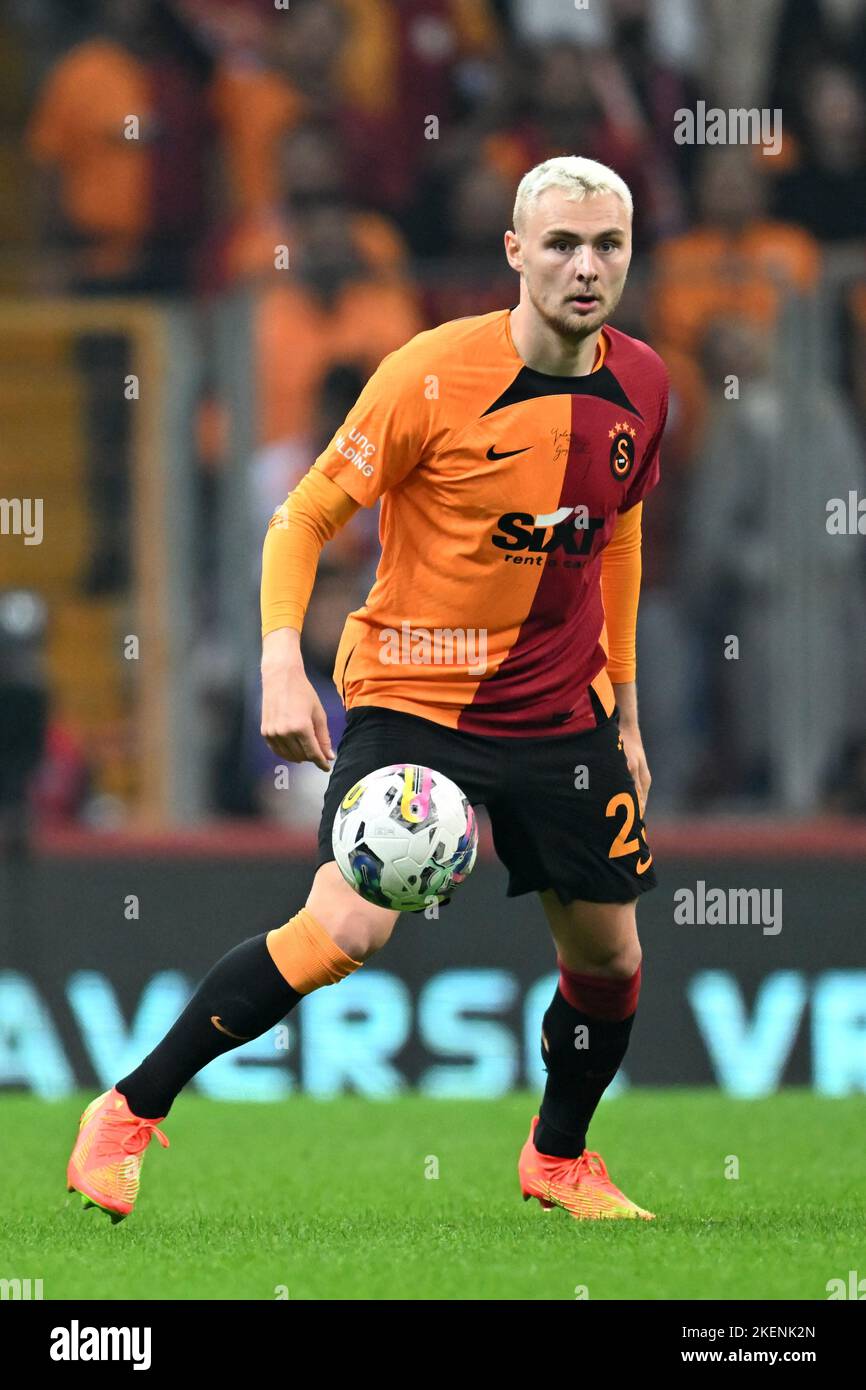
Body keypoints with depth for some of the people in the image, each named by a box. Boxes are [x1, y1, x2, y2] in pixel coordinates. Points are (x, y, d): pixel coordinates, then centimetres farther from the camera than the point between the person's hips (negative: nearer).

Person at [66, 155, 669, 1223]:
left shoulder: (638, 384, 0)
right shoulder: (433, 374, -17)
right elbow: (304, 516, -12)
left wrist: (625, 712, 19)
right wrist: (281, 663, -26)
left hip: (563, 715, 5)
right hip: (412, 700, -5)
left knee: (608, 953, 7)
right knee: (350, 926, -22)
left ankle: (559, 1157, 36)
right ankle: (129, 1114, -10)